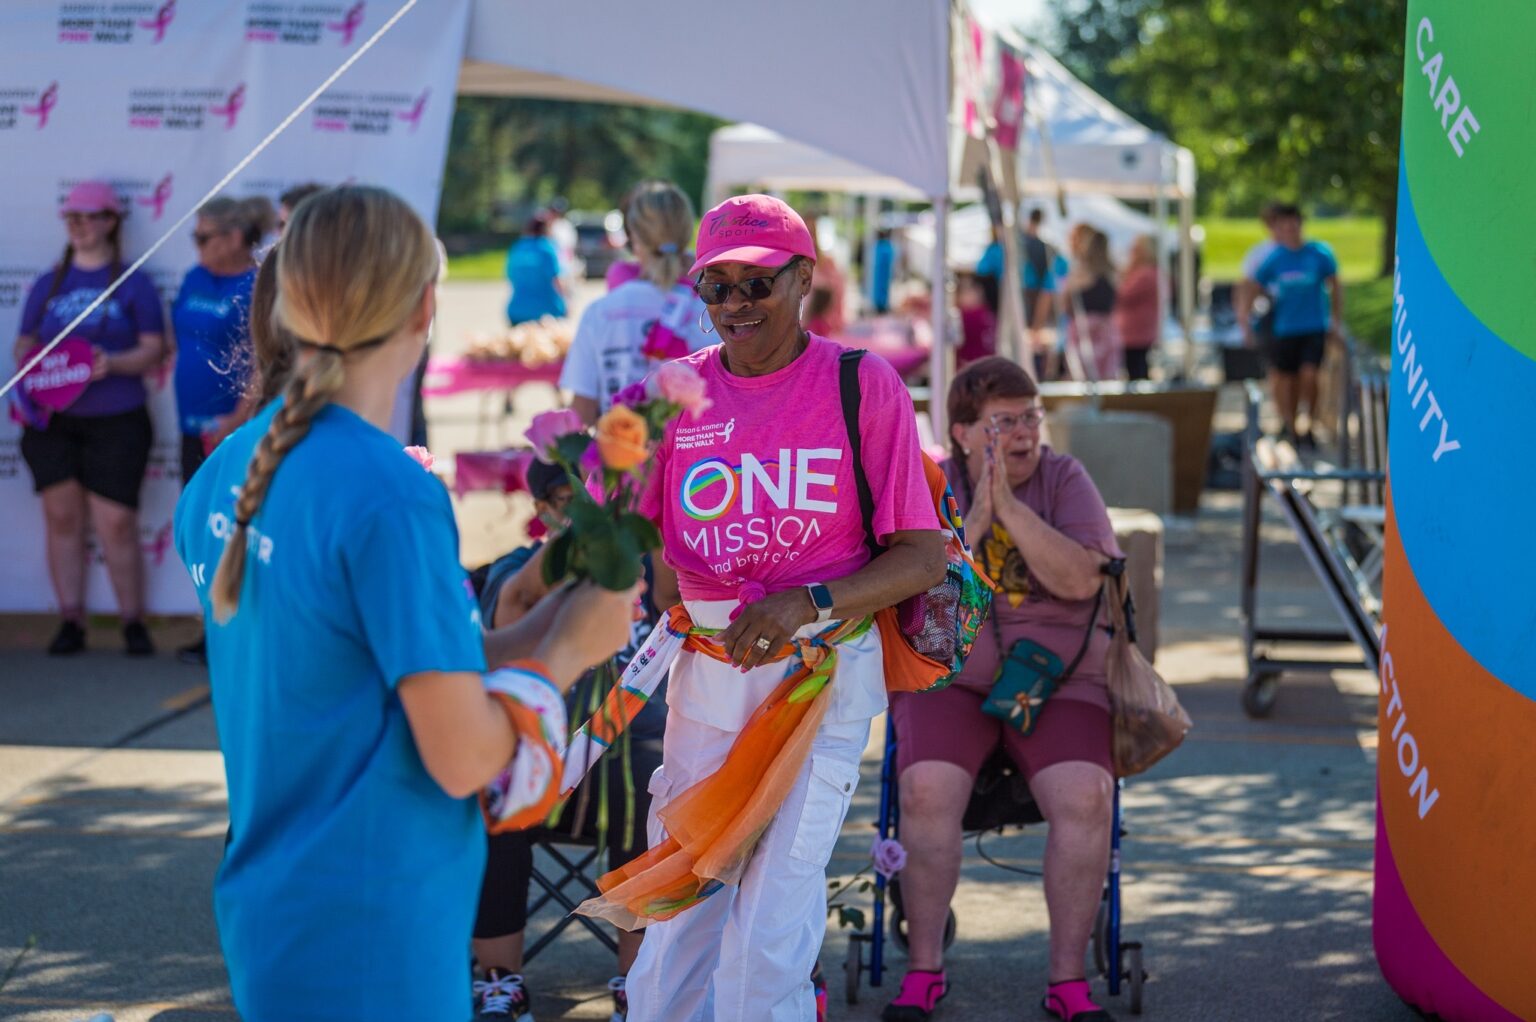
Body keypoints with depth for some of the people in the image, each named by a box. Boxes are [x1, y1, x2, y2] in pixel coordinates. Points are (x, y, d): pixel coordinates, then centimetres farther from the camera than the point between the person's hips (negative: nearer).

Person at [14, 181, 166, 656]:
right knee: (62, 518, 1)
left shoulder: (133, 283, 4)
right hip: (53, 421, 3)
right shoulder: (47, 285, 14)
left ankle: (133, 622, 5)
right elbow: (24, 343, 15)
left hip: (116, 421, -3)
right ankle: (70, 621, 8)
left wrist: (113, 363, -18)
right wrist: (29, 360, -8)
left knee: (116, 523, -6)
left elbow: (153, 349, 0)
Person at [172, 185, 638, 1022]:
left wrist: (527, 638, 8)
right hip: (369, 948, -8)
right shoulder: (391, 497, -20)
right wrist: (566, 651, -1)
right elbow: (462, 759, -18)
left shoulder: (222, 477, 3)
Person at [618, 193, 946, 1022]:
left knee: (772, 927, -8)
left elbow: (923, 556, -6)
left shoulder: (862, 386, -5)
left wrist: (809, 604, -20)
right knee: (677, 899, 9)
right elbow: (655, 550, 13)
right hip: (705, 668, 4)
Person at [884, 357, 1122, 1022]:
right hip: (947, 676, 0)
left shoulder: (1064, 480, 5)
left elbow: (1080, 580, -11)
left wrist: (1009, 505, -17)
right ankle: (924, 969, -13)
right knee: (927, 789, -30)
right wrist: (974, 519, -15)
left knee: (1085, 795, -28)